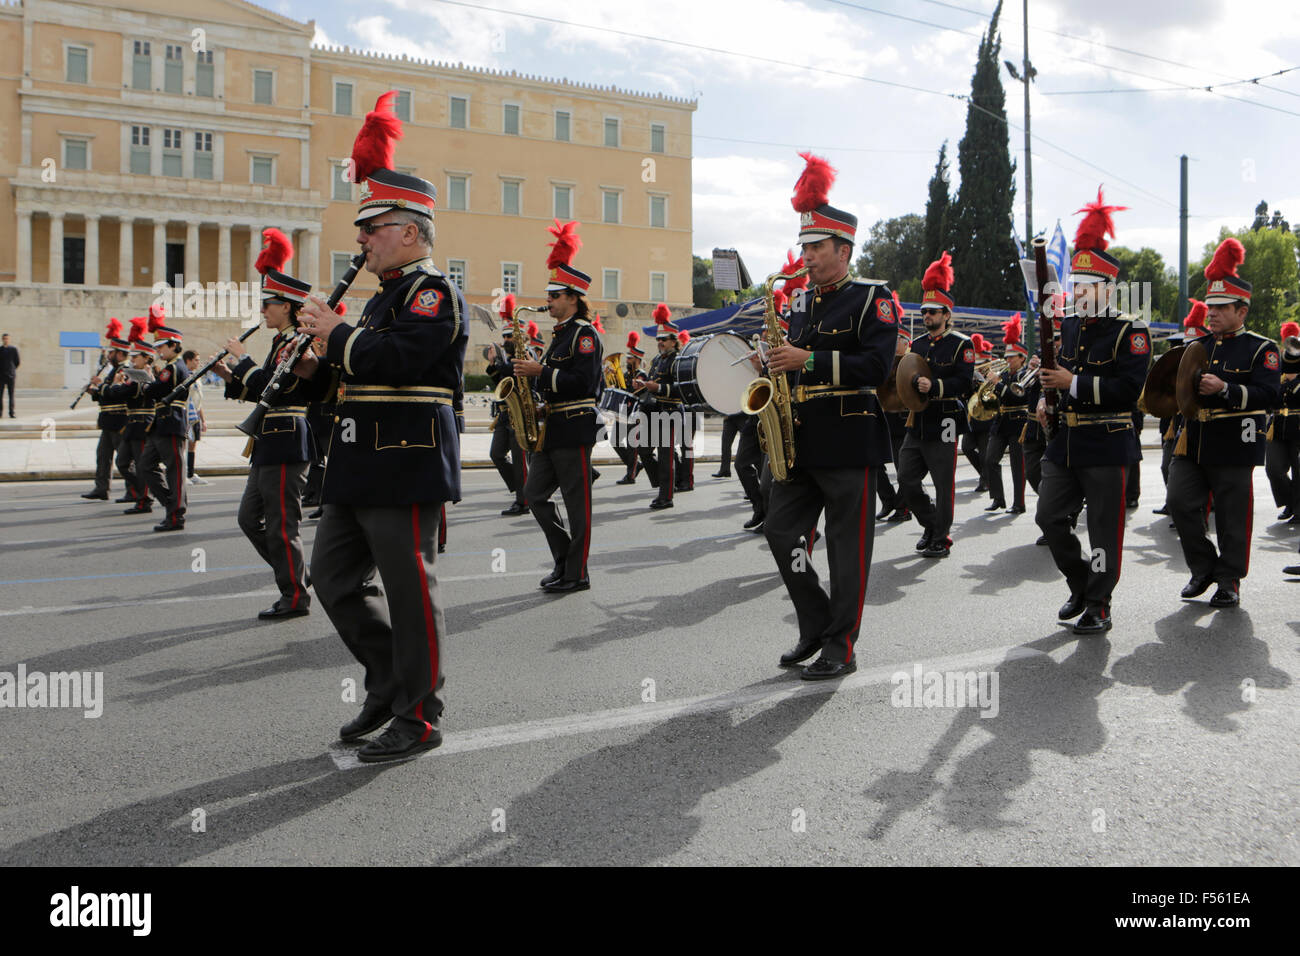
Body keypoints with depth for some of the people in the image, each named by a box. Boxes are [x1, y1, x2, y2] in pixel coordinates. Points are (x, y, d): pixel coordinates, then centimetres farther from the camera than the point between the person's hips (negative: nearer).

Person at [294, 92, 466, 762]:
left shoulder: (435, 292, -10)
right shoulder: (389, 295, 20)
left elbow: (397, 359, -25)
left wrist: (335, 331, -14)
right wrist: (319, 365, 7)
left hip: (407, 465, -10)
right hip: (361, 467, 10)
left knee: (410, 590, -2)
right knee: (334, 577, 13)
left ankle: (418, 716, 11)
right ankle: (390, 681, 27)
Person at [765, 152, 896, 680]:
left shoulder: (872, 298, -4)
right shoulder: (801, 302, 16)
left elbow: (876, 364, -17)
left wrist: (810, 360, -22)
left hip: (849, 443, -7)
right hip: (801, 442, 7)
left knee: (847, 546, 0)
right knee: (780, 531, 6)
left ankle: (841, 647, 10)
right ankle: (817, 626, 22)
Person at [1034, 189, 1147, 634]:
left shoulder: (1129, 335, -8)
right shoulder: (1066, 328, 12)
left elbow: (1129, 389, -18)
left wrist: (1074, 383, -22)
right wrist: (1046, 399, 5)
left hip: (1106, 446, -6)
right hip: (1063, 443, 6)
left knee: (1104, 528, 1)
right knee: (1050, 517, 5)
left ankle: (1099, 606, 13)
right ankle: (1081, 583, 26)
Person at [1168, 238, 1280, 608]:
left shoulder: (1261, 348, -2)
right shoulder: (1198, 347, 15)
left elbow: (1269, 394, -14)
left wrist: (1225, 389, -28)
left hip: (1233, 447, -5)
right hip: (1193, 442, 5)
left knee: (1232, 517, 2)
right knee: (1180, 502, -4)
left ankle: (1229, 582, 15)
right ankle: (1203, 568, 14)